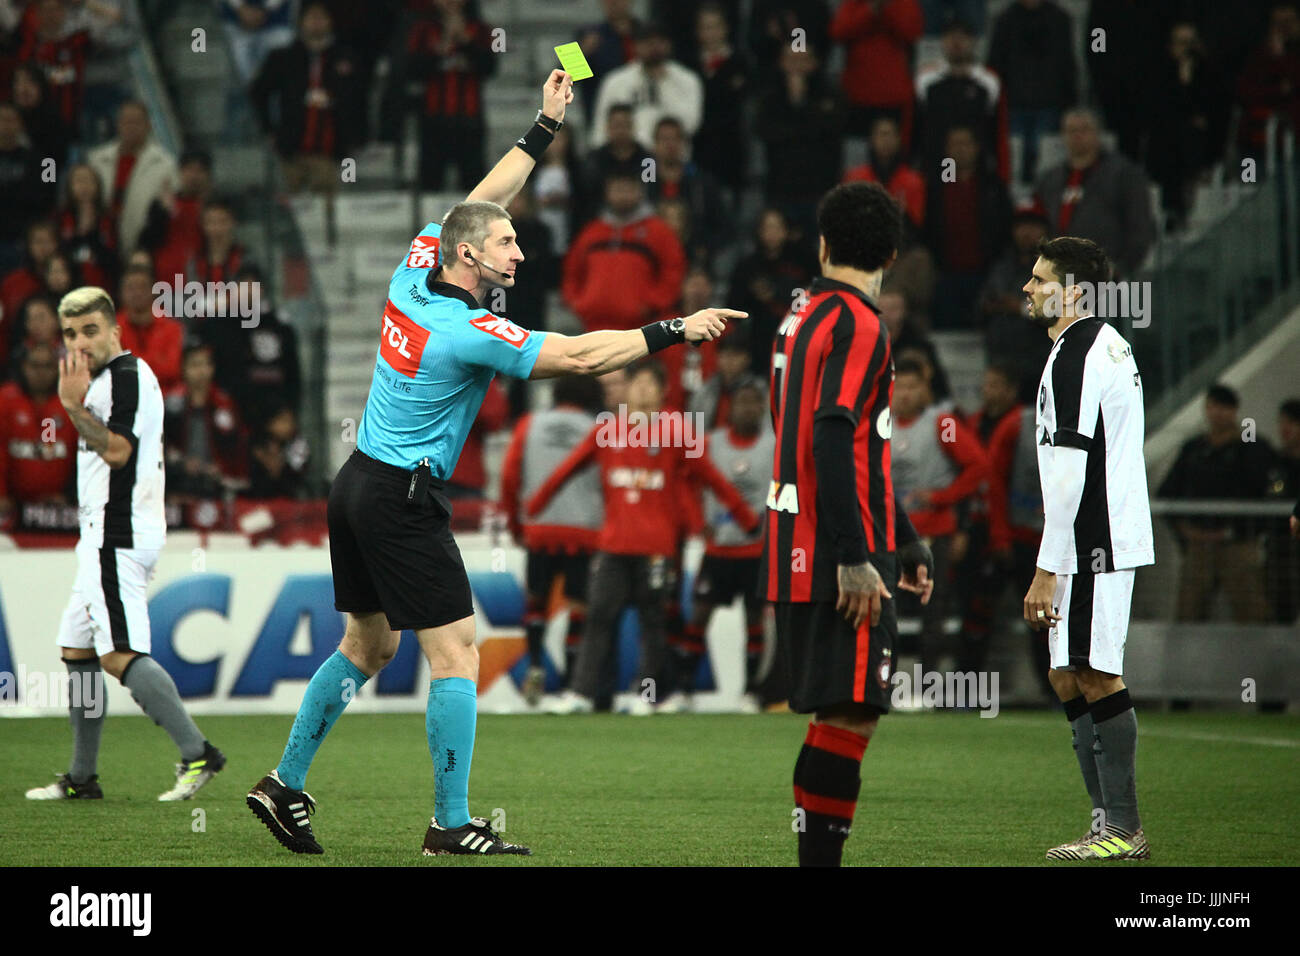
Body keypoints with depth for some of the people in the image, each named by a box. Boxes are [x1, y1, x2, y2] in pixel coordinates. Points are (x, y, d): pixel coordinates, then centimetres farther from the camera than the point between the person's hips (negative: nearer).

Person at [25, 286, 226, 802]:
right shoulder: (110, 378, 21)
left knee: (120, 655, -18)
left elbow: (118, 449, -23)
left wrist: (75, 405, -24)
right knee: (78, 653, 13)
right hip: (105, 538, 11)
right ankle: (82, 778, 17)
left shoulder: (126, 375, -11)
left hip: (117, 537, -11)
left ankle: (197, 753, -22)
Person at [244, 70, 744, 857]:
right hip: (403, 501, -9)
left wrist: (546, 127, 20)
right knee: (457, 650, -5)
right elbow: (581, 355, -22)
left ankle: (285, 785, 21)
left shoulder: (415, 269, 2)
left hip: (359, 486, 9)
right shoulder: (469, 332, -20)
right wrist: (678, 331, -17)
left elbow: (480, 202, 17)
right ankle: (452, 825, -6)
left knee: (369, 644, 18)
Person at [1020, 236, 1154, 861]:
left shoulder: (1076, 356, -15)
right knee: (1069, 676, 12)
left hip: (1090, 545, -10)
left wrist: (1047, 569, -19)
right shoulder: (1108, 344, 18)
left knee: (1096, 678, -8)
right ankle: (1112, 823, 12)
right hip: (1109, 542, 10)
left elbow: (1069, 473, -19)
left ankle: (1122, 830, -6)